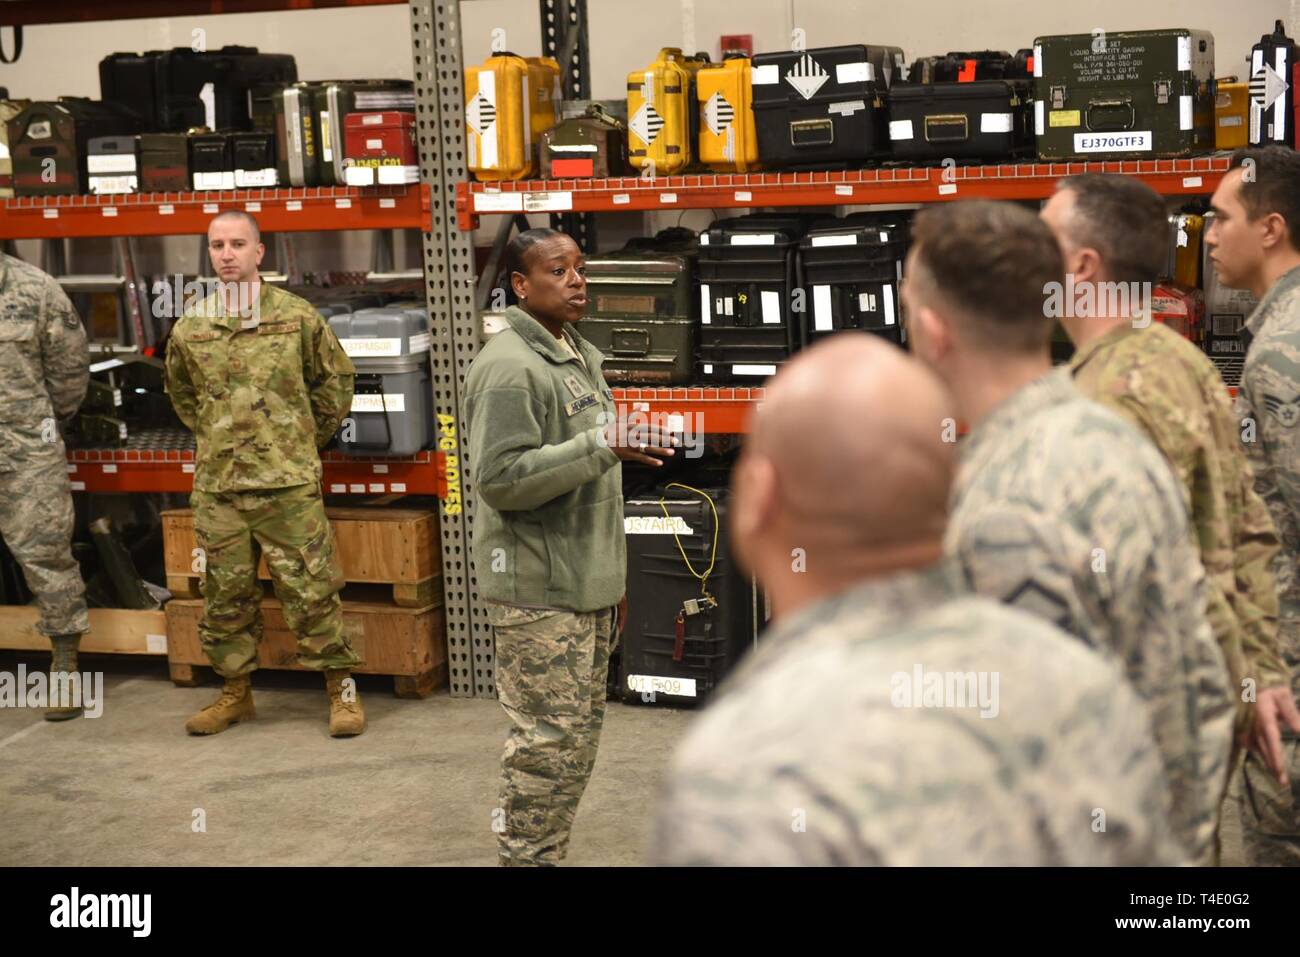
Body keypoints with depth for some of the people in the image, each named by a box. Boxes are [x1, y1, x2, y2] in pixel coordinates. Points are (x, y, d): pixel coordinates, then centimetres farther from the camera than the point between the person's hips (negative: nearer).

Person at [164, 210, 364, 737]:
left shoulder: (297, 315, -2)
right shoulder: (190, 327, 5)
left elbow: (336, 378, 9)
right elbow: (181, 391, 23)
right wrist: (213, 435, 14)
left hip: (289, 481, -3)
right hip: (217, 484, 3)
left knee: (311, 589, -2)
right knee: (226, 595, 11)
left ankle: (341, 688, 9)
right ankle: (235, 692, 24)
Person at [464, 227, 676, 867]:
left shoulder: (580, 355, 15)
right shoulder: (508, 367, -15)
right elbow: (500, 478, -23)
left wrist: (614, 577, 23)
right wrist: (603, 447, -27)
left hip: (586, 585, 9)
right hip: (539, 594, -9)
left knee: (581, 731, 15)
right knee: (550, 741, -5)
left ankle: (541, 851, 26)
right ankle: (526, 857, 7)